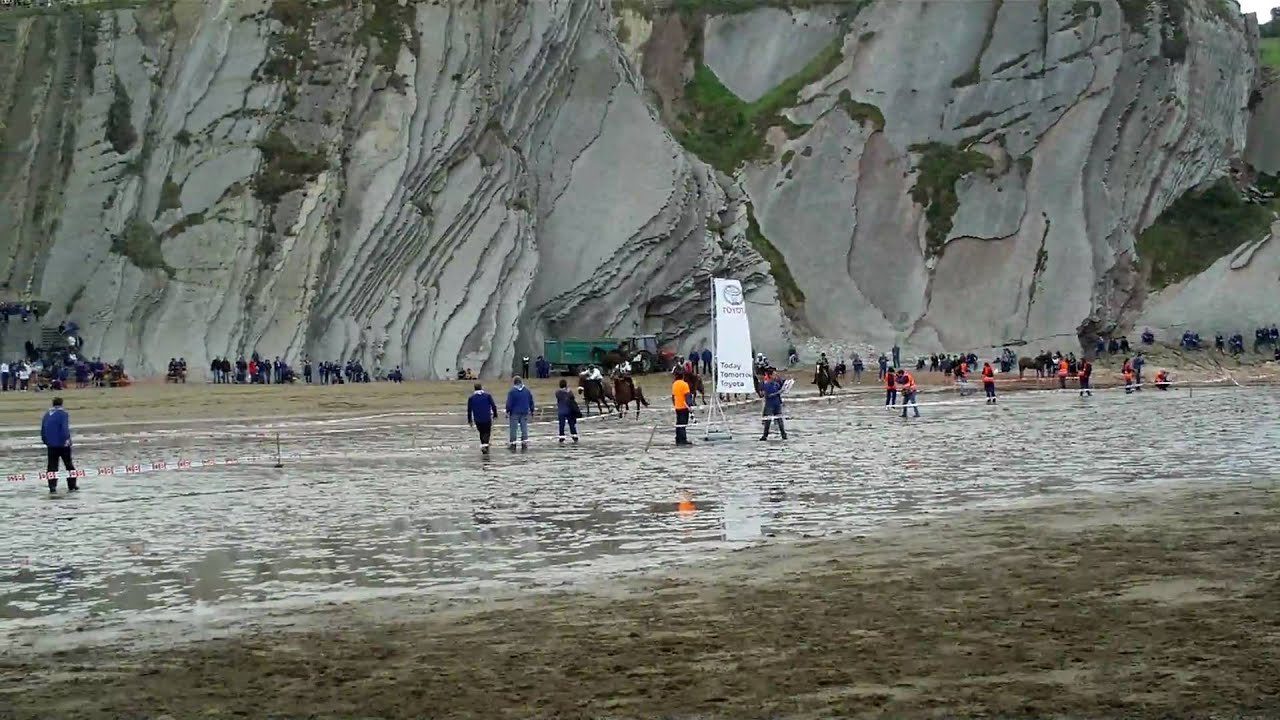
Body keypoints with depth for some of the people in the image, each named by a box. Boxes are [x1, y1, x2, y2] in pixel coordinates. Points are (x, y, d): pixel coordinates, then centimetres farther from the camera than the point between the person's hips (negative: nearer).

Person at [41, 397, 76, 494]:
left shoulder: (47, 414, 8)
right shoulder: (63, 413, -10)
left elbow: (43, 429, 13)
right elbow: (65, 428, -22)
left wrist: (45, 440, 22)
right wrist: (67, 439, -23)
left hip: (51, 445, 4)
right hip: (63, 444, -4)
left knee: (52, 466, 6)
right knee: (69, 465, 9)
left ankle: (52, 487, -1)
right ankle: (72, 486, 12)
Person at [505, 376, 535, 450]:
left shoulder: (512, 391, -10)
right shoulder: (527, 391, 4)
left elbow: (509, 403, -11)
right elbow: (531, 402, 9)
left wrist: (507, 412, -2)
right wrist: (531, 410, 19)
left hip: (514, 413, -4)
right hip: (525, 413, 4)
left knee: (513, 429, 3)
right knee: (524, 428, 8)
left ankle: (513, 444, 4)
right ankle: (524, 444, 6)